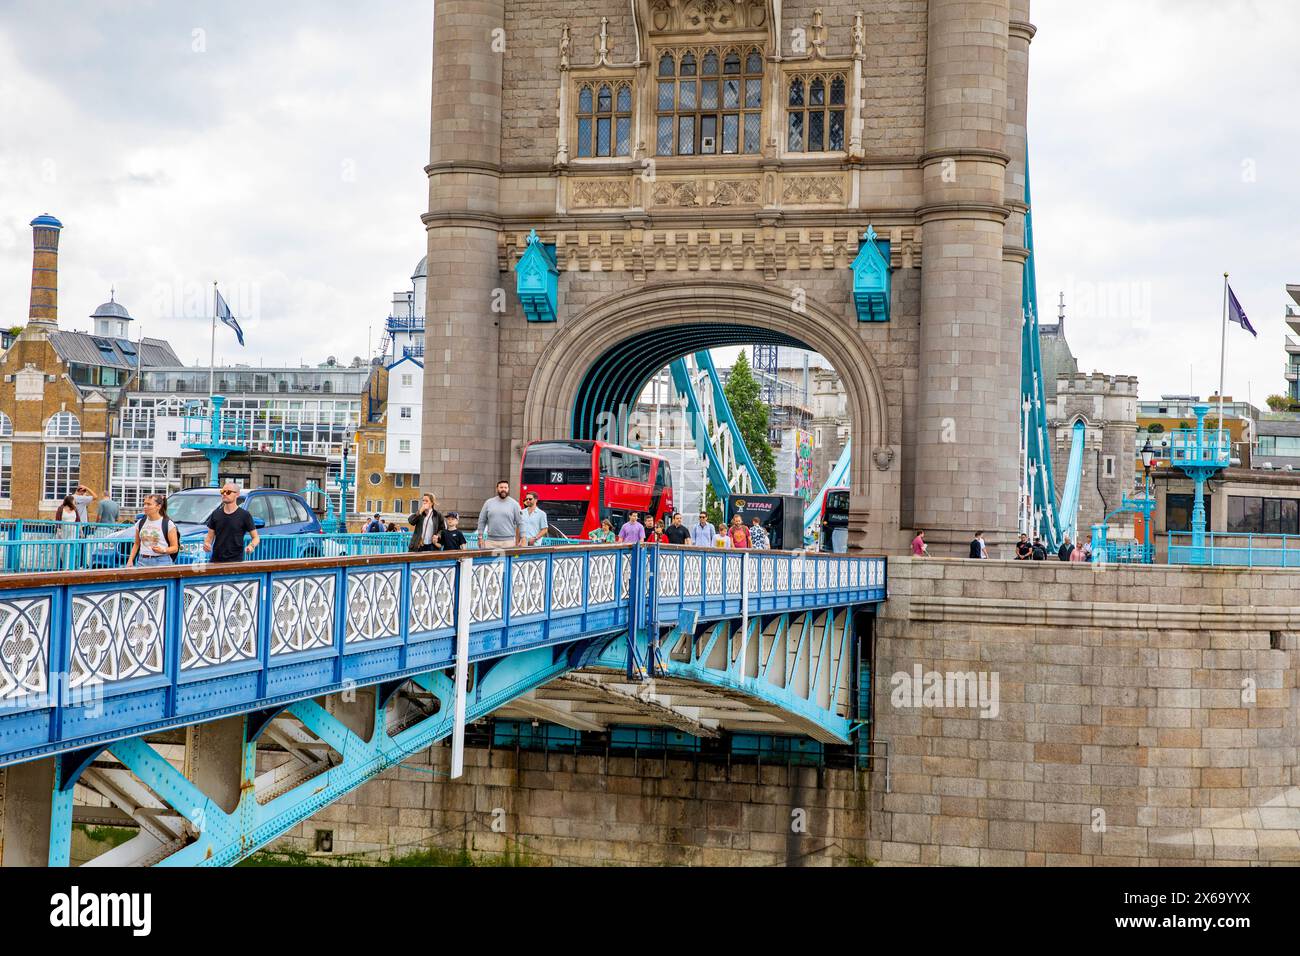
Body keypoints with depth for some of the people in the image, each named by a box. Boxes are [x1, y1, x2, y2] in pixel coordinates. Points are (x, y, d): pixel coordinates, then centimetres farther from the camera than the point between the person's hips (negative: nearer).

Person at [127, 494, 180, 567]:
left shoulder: (168, 524, 0)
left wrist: (163, 550, -18)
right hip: (142, 561, 4)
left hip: (161, 562, -4)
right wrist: (130, 559, 9)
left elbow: (175, 548, 0)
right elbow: (136, 544, 21)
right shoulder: (140, 523, 15)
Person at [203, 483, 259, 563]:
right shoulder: (216, 514, 11)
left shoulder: (244, 515, -1)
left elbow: (256, 537, 3)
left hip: (235, 561, -4)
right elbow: (210, 536, 16)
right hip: (216, 561, 4)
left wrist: (251, 546, -19)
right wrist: (206, 544, -7)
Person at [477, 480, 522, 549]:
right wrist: (480, 537, 6)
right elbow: (482, 521, 12)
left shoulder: (514, 504, 4)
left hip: (508, 541, -2)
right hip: (490, 541, 2)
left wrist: (522, 538, -2)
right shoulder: (488, 503, 9)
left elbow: (520, 523, 4)